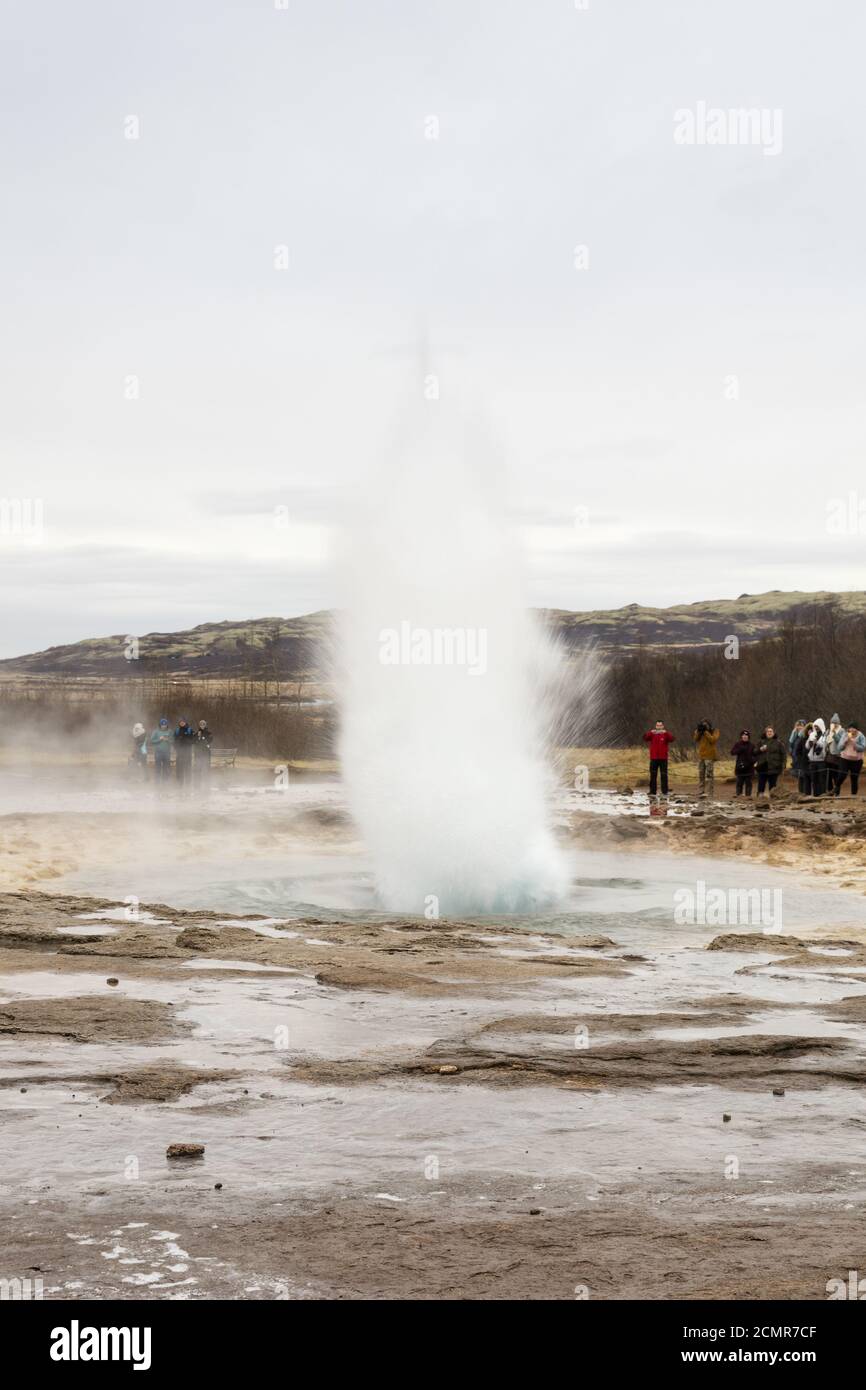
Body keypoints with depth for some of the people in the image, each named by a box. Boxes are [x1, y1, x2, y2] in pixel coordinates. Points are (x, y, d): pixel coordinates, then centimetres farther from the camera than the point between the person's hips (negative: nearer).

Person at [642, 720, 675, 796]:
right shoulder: (652, 734, 6)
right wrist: (650, 732, -27)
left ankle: (664, 792, 5)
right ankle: (653, 792, 8)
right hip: (653, 758, 1)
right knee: (653, 776, 3)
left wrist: (666, 733, -30)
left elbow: (672, 739, -14)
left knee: (664, 776, 1)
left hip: (663, 758, -1)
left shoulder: (666, 734, 3)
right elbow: (645, 738, -9)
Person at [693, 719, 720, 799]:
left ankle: (708, 792, -15)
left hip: (710, 756, -6)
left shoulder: (715, 731, 1)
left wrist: (706, 732, -16)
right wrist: (698, 731, -6)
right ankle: (702, 790, 12)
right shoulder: (700, 732, 15)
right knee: (701, 774, 8)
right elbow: (695, 740, 5)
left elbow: (713, 740, -16)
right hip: (701, 755, 6)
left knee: (709, 774, -11)